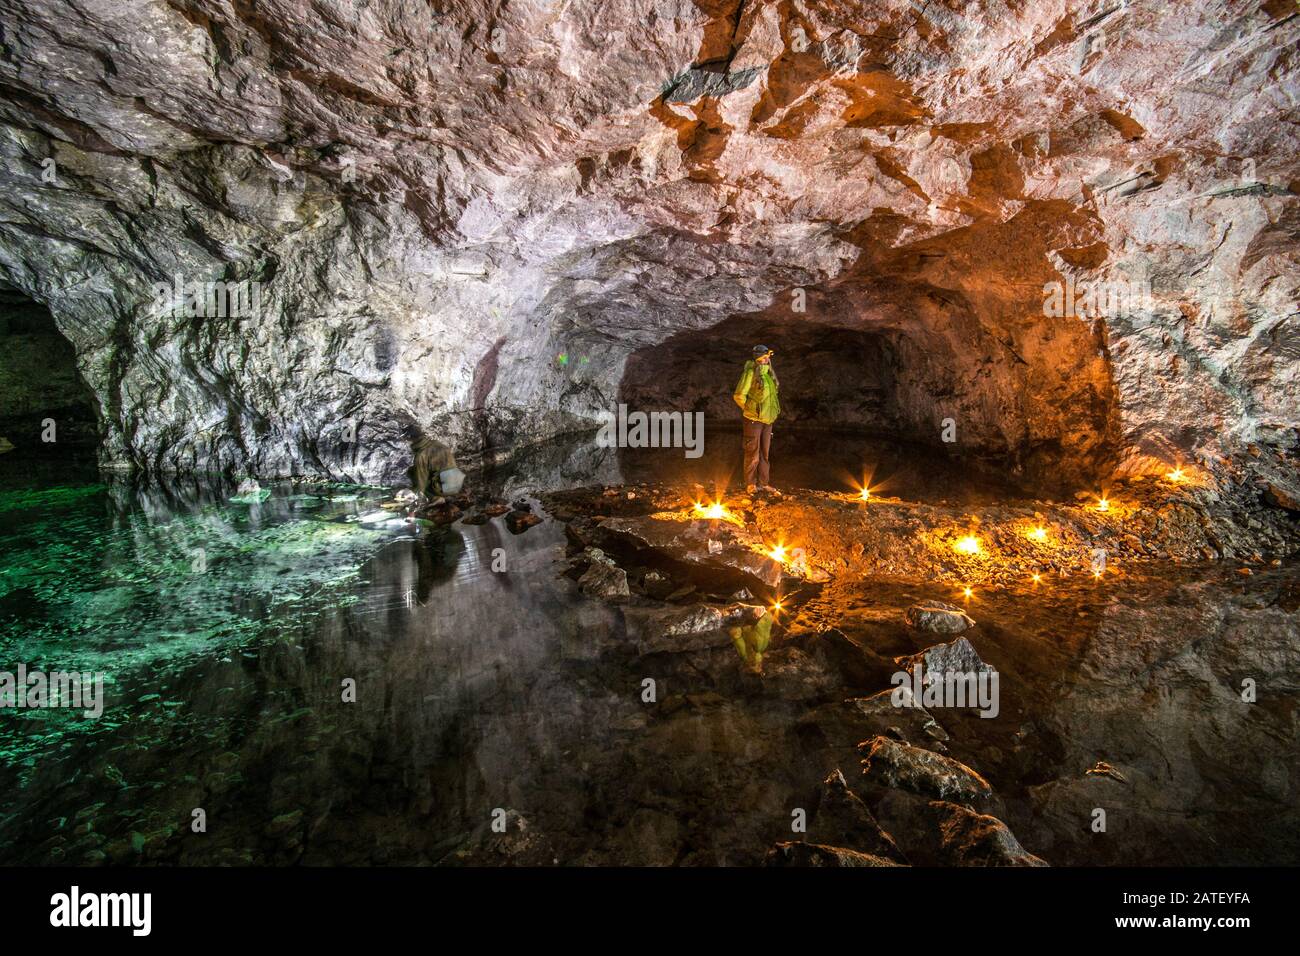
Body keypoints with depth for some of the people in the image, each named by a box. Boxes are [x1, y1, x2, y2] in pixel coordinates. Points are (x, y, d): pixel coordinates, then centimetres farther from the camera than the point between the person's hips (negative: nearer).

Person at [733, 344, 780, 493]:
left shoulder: (769, 373, 10)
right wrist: (750, 409, -6)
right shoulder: (750, 372, -14)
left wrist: (772, 413, 16)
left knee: (764, 453, 12)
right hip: (754, 420, -7)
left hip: (767, 420, 7)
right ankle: (750, 485, 10)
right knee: (753, 453, 0)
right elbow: (739, 396, -17)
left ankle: (763, 483, 21)